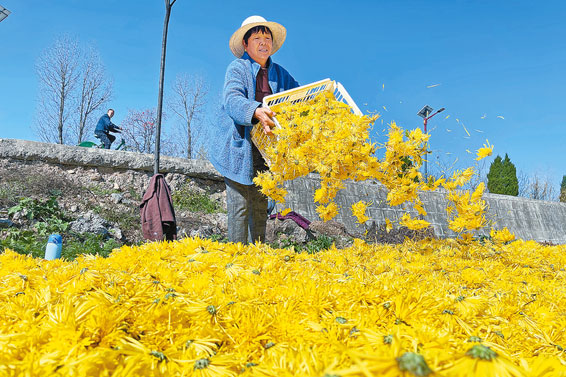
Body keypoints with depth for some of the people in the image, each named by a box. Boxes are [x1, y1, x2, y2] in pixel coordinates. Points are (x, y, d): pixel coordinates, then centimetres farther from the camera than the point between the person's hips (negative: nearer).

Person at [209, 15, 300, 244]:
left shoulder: (279, 73, 16)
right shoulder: (237, 68, -2)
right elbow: (232, 100, -20)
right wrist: (256, 112, -40)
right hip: (239, 147, -5)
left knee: (260, 205, 11)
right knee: (239, 205, -5)